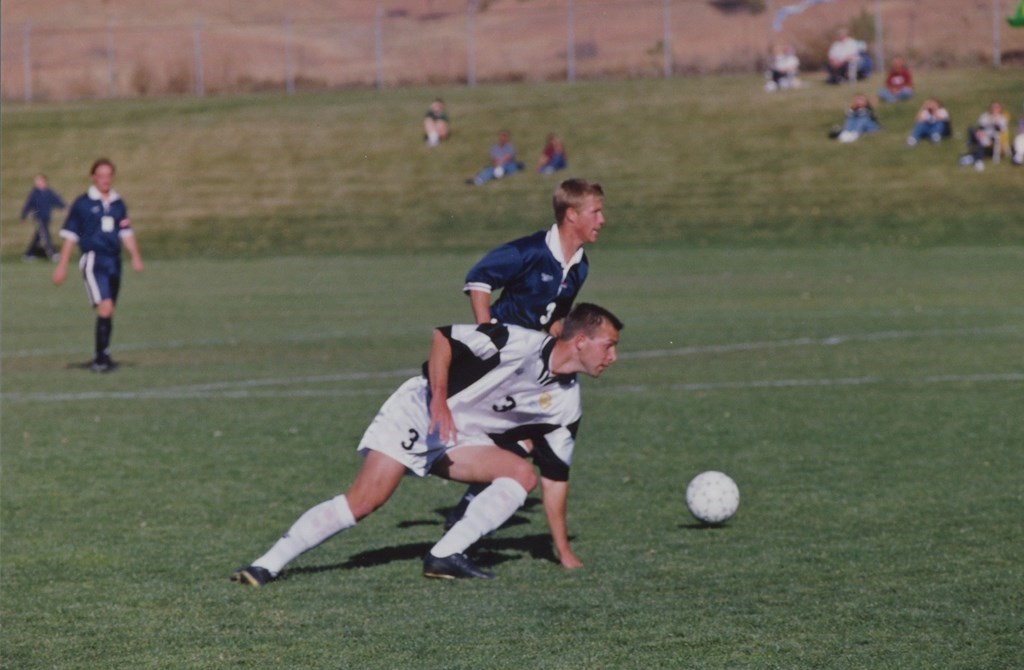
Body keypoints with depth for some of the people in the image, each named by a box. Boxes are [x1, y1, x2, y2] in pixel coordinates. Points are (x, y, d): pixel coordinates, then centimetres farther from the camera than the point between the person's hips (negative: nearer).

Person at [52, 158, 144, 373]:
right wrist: (62, 266, -1)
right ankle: (101, 358, -15)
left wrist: (135, 256, 0)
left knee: (108, 312, 10)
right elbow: (70, 235, 1)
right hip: (93, 260, -6)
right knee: (105, 307, -19)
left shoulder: (118, 204, 12)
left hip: (114, 261, 6)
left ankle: (103, 357, 22)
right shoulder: (82, 203, -2)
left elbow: (126, 233, 16)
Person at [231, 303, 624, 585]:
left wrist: (563, 552, 9)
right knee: (364, 500, -22)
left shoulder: (566, 404, 5)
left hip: (458, 441, 7)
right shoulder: (519, 344, -17)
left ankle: (445, 556, -16)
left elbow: (555, 476, 11)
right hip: (418, 413, -7)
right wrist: (439, 398, -28)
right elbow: (444, 338, -17)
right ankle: (267, 565, -18)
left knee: (522, 474, -13)